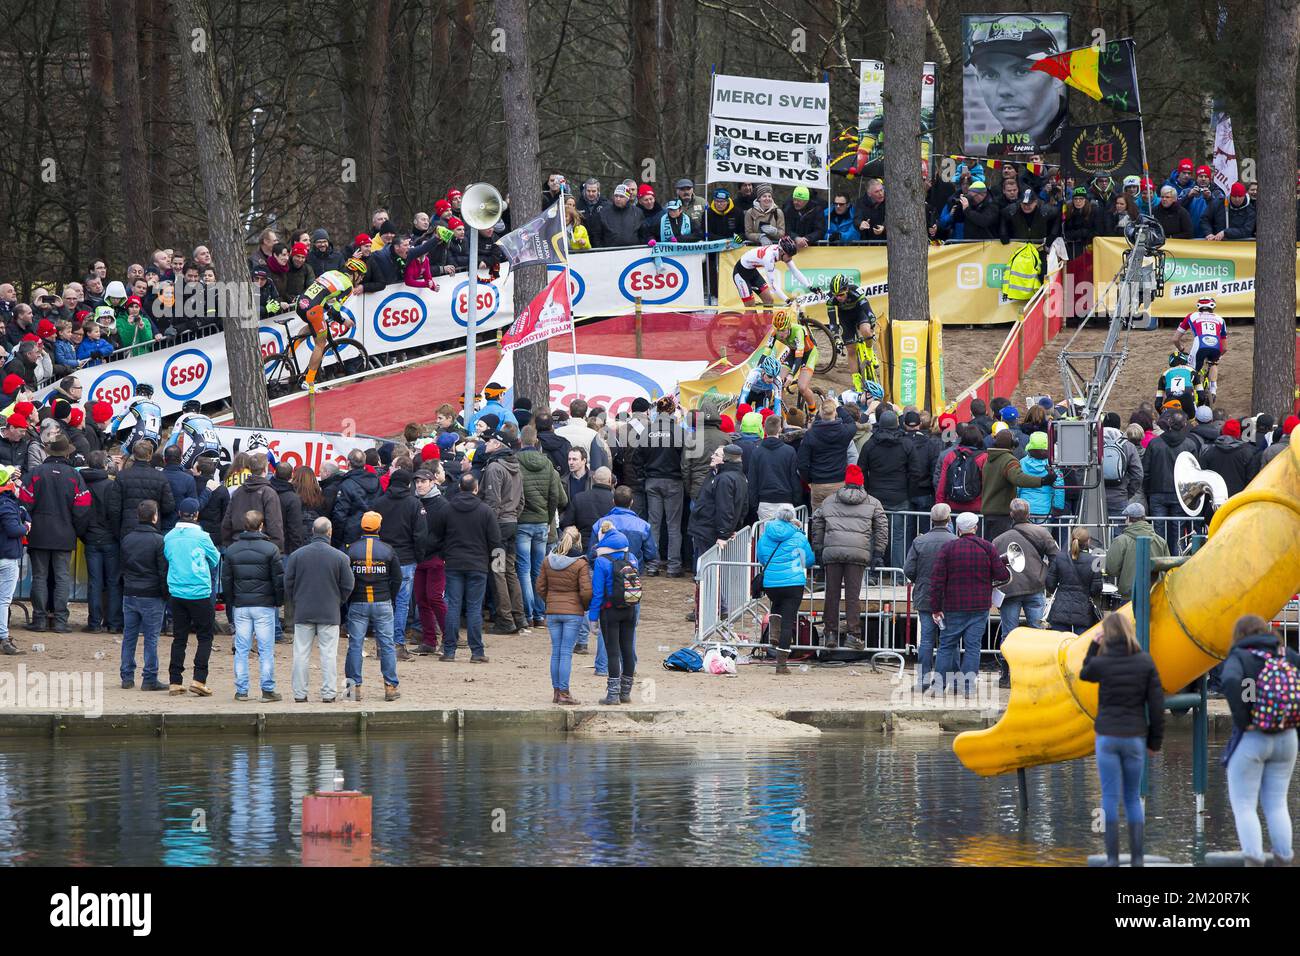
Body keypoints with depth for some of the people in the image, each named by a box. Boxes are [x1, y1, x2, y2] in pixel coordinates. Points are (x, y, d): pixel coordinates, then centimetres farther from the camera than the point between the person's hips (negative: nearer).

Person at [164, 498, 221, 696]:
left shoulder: (169, 538, 0)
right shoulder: (201, 537, -11)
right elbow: (216, 560, 3)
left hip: (176, 592, 4)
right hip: (200, 594, -4)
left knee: (179, 638, 10)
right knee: (205, 637, 5)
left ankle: (175, 682, 8)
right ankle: (198, 679, -6)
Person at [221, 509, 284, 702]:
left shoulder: (232, 550, 4)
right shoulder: (270, 549, -6)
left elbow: (226, 580, 7)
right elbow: (279, 579, -5)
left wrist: (231, 603, 15)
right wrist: (279, 601, 8)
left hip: (240, 606, 3)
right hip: (264, 605, -3)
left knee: (241, 649, 6)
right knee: (266, 649, 1)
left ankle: (241, 690, 5)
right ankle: (267, 690, 0)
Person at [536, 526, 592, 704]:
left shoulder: (548, 561, 2)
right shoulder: (580, 564, -11)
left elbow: (540, 588, 7)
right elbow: (586, 591, -13)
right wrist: (586, 606, 7)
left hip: (552, 611, 4)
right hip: (573, 612, -4)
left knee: (556, 651, 10)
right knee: (566, 652, -3)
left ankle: (556, 691, 13)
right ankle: (563, 692, -4)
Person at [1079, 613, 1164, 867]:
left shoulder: (1102, 661, -7)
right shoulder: (1145, 662, -2)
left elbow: (1084, 674, 17)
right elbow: (1156, 703, 0)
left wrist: (1094, 645, 18)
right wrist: (1155, 740, 8)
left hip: (1107, 737, -2)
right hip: (1134, 737, 2)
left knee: (1110, 798, 0)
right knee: (1133, 798, 11)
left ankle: (1112, 857, -5)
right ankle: (1136, 857, 7)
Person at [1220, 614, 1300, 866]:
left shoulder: (1239, 658, -8)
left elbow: (1231, 682, -28)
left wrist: (1242, 720, -18)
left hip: (1250, 741, -5)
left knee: (1244, 807, 2)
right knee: (1276, 804, 14)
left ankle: (1254, 862, -12)